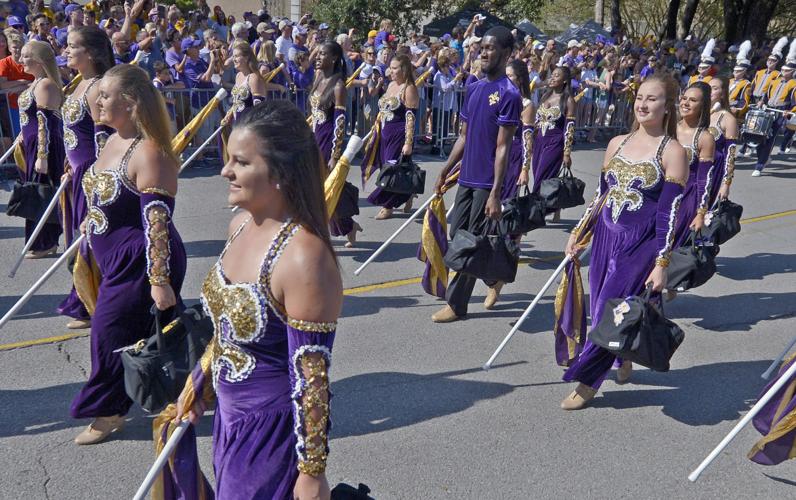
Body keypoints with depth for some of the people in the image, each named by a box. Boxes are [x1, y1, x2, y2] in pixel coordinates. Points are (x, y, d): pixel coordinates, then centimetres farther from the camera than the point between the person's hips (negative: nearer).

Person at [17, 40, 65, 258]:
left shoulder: (45, 85, -17)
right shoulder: (37, 84, 13)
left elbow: (45, 123, -22)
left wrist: (42, 156, -24)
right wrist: (22, 142, 25)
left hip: (43, 146, -10)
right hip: (33, 145, 10)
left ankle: (44, 244, 9)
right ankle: (47, 242, 23)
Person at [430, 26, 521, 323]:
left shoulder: (508, 94, -12)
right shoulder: (473, 89, 11)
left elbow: (503, 147, -15)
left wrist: (495, 192, -18)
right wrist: (445, 172, 15)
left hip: (487, 183, -8)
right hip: (466, 177, 8)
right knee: (458, 236, 13)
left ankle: (456, 304, 9)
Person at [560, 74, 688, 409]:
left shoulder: (672, 152, -9)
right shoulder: (617, 143, 7)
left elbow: (670, 213, -11)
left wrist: (661, 264, -14)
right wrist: (577, 233, 10)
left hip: (642, 244, -5)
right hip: (606, 237, 5)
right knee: (602, 310, 11)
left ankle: (587, 381, 12)